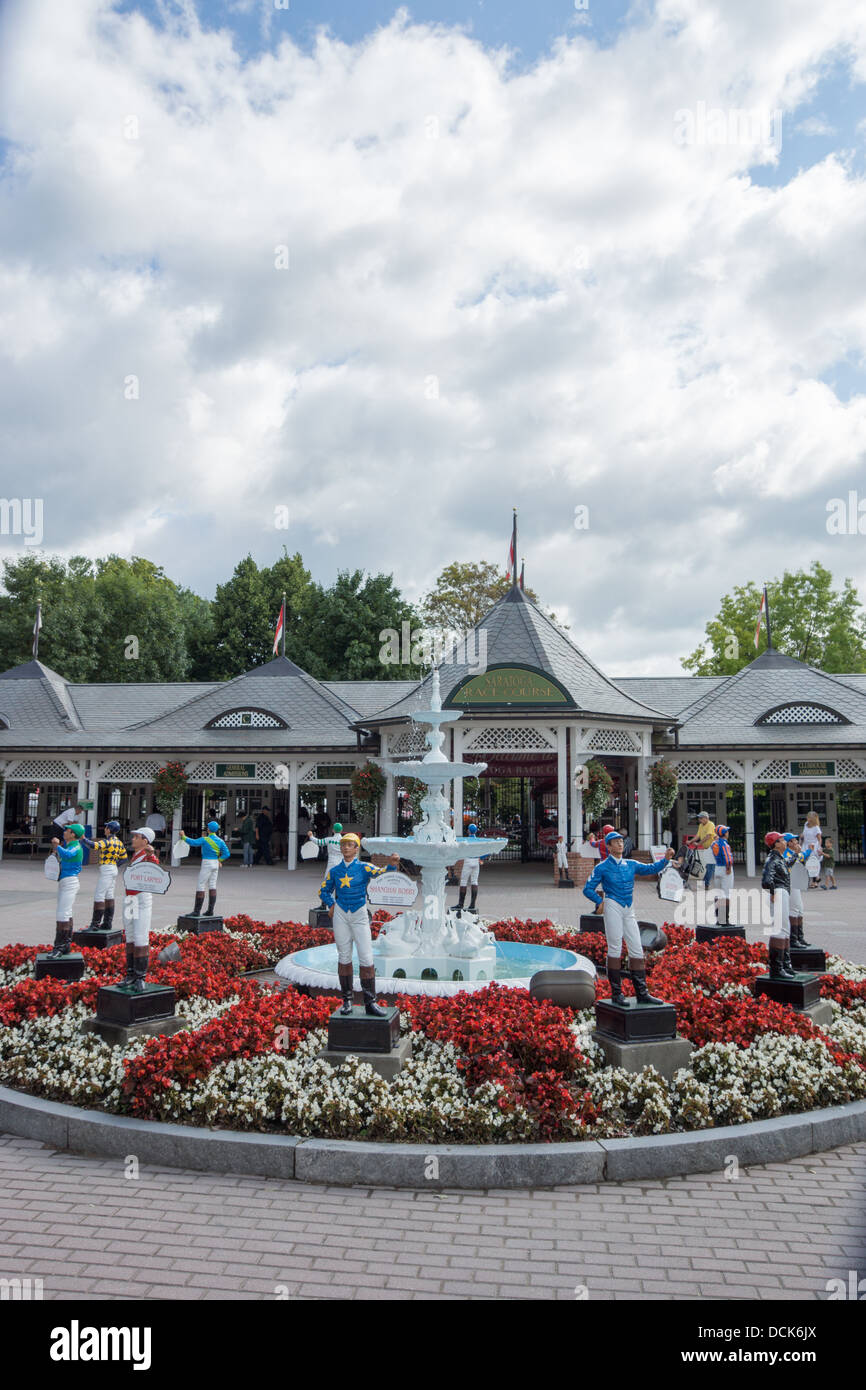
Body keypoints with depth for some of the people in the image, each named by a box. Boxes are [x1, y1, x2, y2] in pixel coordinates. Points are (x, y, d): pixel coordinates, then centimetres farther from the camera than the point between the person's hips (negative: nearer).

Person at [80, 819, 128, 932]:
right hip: (113, 869, 9)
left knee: (99, 897, -8)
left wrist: (83, 839, -17)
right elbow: (123, 857, 17)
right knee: (109, 896, 12)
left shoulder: (107, 841, -15)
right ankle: (107, 923, 15)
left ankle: (95, 924, -9)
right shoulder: (119, 842, 11)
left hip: (105, 870, -9)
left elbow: (94, 845, -31)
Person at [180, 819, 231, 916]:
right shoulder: (220, 841, 4)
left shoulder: (205, 839, -12)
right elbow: (227, 854, 0)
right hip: (215, 864, 6)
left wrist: (183, 836, -5)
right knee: (212, 886, 10)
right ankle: (210, 910, 10)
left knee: (200, 886, -2)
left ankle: (197, 911, -2)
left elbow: (193, 842, -19)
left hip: (206, 864, -6)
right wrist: (219, 860, 11)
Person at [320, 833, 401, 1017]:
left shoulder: (364, 868, -3)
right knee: (344, 958, 8)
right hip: (340, 916, 2)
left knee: (366, 959, -6)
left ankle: (370, 1003, 0)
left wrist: (391, 865, -44)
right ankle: (347, 1000, 18)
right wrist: (331, 905, -1)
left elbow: (380, 872, -22)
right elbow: (323, 891, 16)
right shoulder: (335, 871, 4)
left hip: (360, 916, -2)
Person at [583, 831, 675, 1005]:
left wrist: (666, 859, -10)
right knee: (615, 949, -6)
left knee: (637, 950, 3)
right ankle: (616, 994, -1)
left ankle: (642, 994, 7)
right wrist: (600, 902, -10)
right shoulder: (602, 867, 2)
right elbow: (588, 889, 2)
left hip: (629, 910, 5)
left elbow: (651, 868, 5)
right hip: (612, 907, -5)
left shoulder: (631, 864, 17)